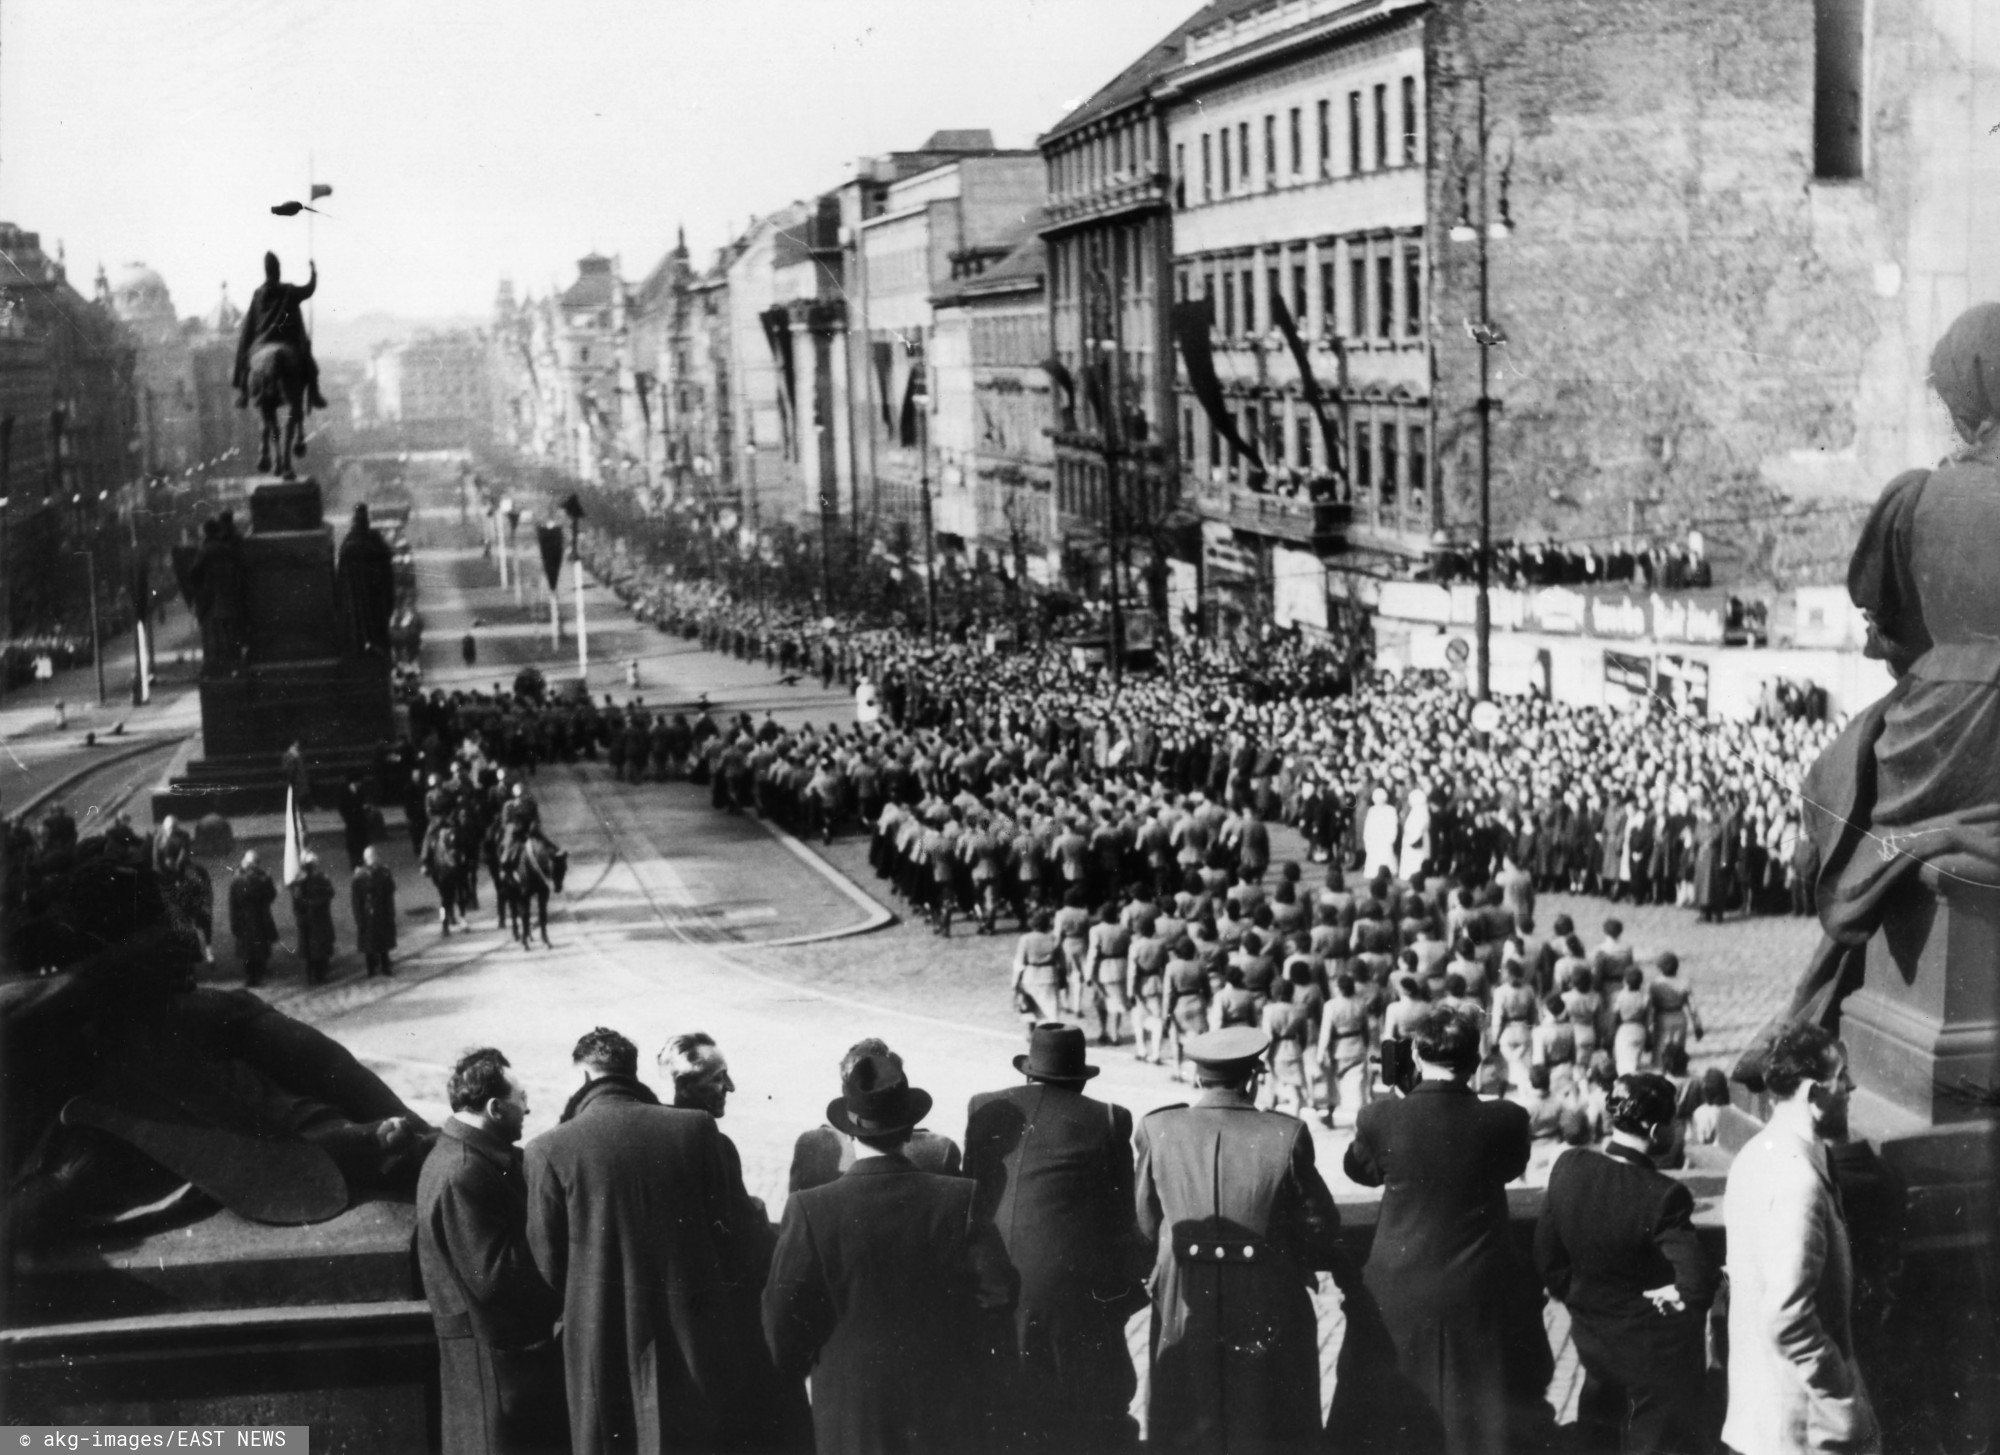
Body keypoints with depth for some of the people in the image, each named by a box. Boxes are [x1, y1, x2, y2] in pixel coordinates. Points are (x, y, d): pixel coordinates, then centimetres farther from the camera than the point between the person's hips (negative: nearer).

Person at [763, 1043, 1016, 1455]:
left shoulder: (811, 1210, -12)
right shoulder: (960, 1201, -9)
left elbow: (784, 1317, -7)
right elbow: (997, 1295, -9)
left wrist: (796, 1366, 13)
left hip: (851, 1419, -1)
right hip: (945, 1415, 1)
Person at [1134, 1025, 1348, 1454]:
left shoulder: (1158, 1131, -7)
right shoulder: (1286, 1135, -13)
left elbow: (1144, 1223, 0)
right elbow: (1318, 1224, -5)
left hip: (1184, 1308, 2)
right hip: (1266, 1312, -2)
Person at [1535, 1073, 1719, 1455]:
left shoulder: (1569, 1167, -12)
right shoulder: (1662, 1195, -28)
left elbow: (1548, 1259, -4)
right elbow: (1699, 1280, -33)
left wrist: (1581, 1299, 9)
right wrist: (1682, 1299, -13)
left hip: (1591, 1335, 5)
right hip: (1655, 1349, -5)